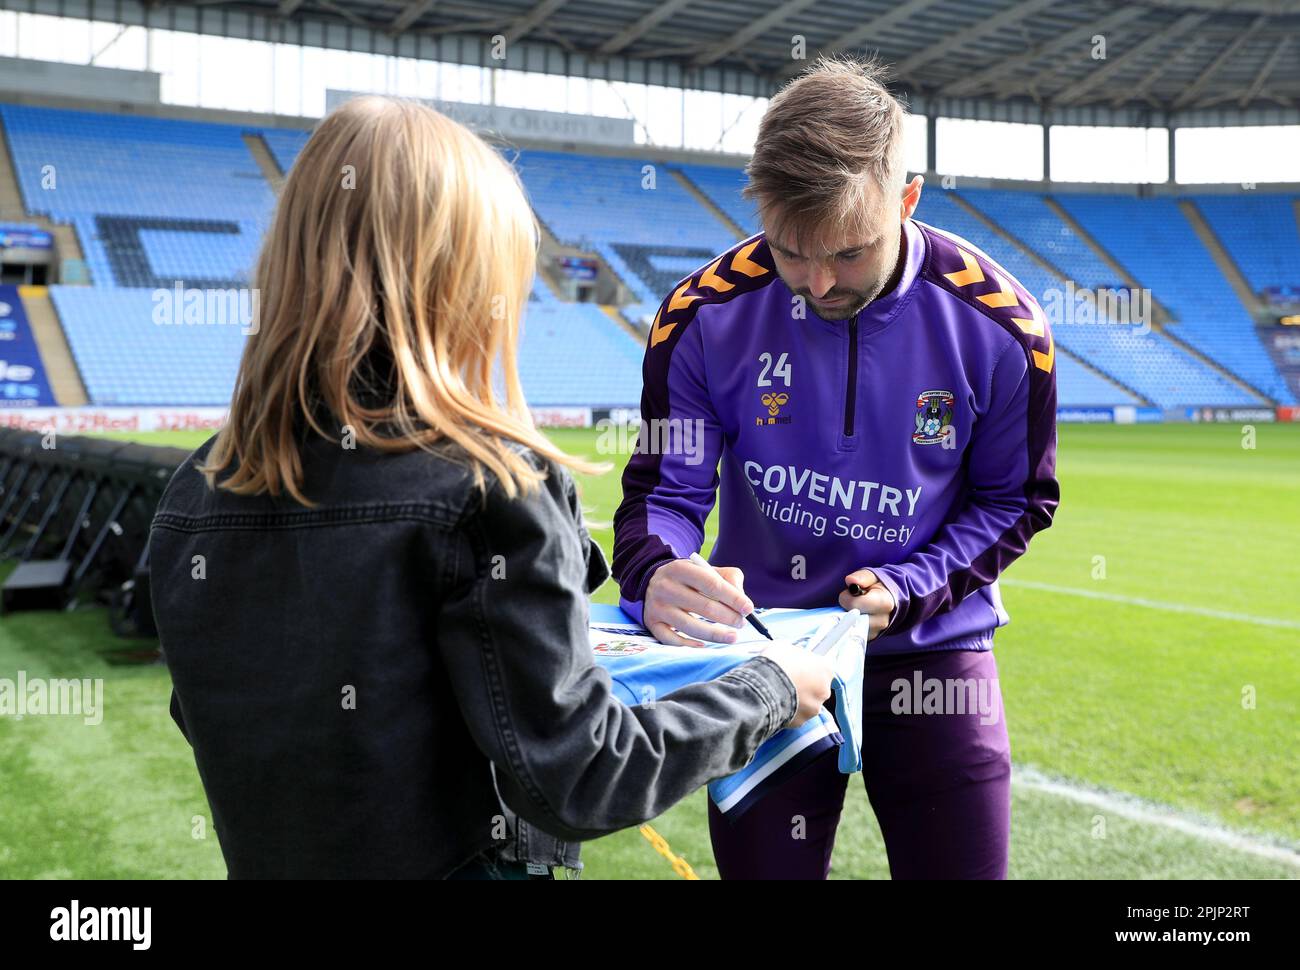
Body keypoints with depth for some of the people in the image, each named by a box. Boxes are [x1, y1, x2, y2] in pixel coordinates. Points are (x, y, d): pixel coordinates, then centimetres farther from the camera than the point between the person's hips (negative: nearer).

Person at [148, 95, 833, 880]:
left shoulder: (194, 497, -5)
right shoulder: (487, 489, -23)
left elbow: (217, 723, 7)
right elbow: (574, 782, -22)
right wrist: (769, 691, -8)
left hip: (267, 861, 6)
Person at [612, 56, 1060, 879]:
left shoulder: (999, 327, -14)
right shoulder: (707, 316, -15)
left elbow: (1016, 499, -1)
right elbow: (664, 492, -9)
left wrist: (906, 591, -17)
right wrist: (656, 577, -33)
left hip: (932, 650, 0)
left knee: (963, 866, 8)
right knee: (762, 869, 12)